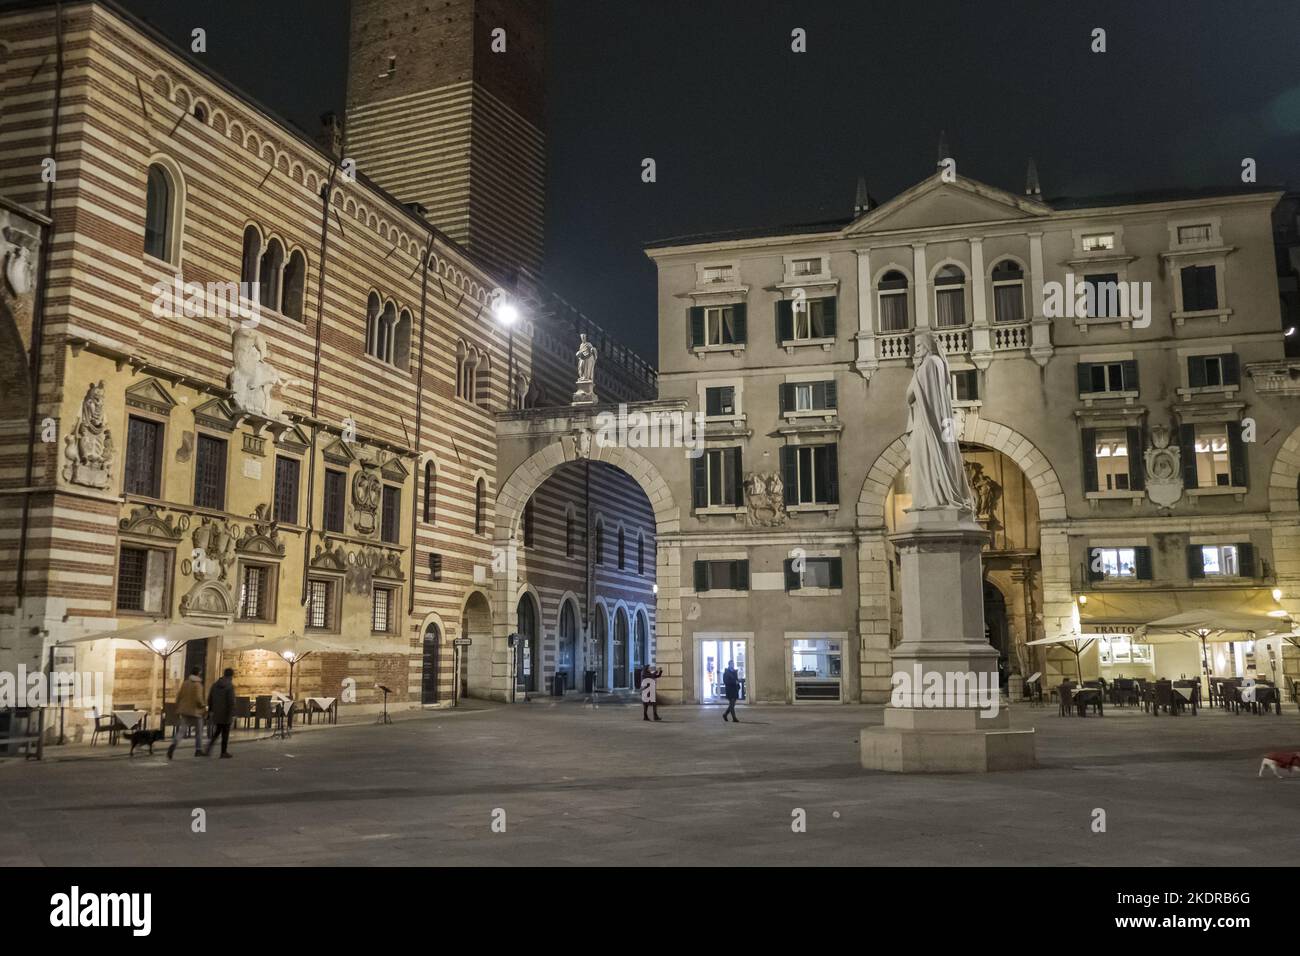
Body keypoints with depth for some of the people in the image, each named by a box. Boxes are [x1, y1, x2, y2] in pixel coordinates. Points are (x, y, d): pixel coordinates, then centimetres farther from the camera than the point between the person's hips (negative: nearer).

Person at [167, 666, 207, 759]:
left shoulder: (185, 682, 5)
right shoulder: (198, 685, -12)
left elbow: (179, 696, 6)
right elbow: (198, 699, -18)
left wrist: (178, 708, 15)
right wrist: (203, 707, -1)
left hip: (183, 711, 4)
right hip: (195, 711, -4)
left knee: (180, 730, -1)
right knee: (199, 731, 14)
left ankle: (173, 745, -26)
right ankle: (198, 750, 18)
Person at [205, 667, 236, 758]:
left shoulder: (215, 684, 6)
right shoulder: (230, 686, -14)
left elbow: (210, 698, 11)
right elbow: (231, 701, -18)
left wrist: (210, 710, 20)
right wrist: (232, 714, -13)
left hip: (216, 713, 6)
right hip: (225, 713, -6)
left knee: (217, 731, 20)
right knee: (225, 733, 4)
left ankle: (210, 743, -2)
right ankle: (224, 752, 9)